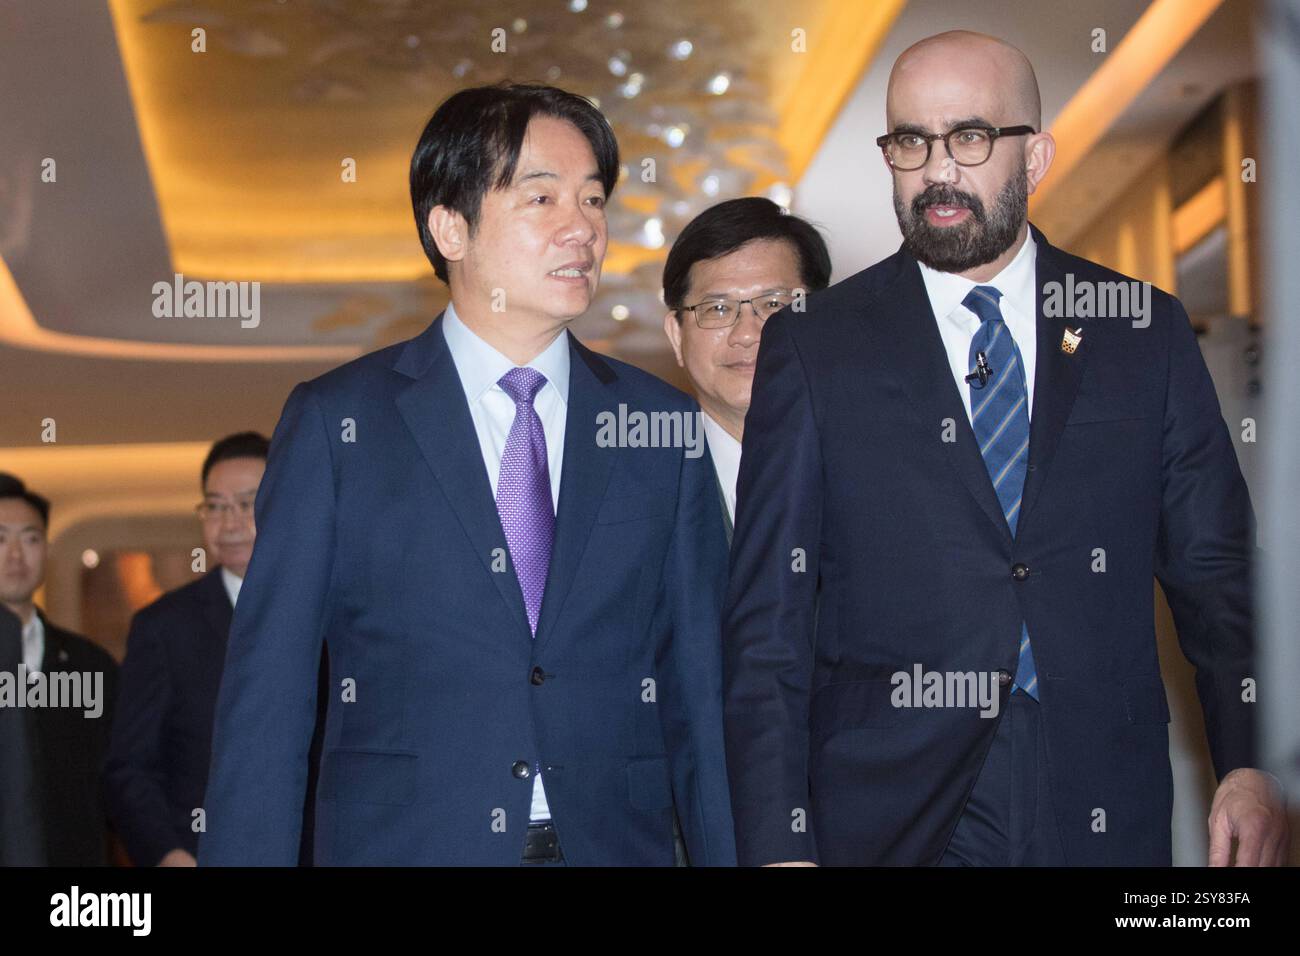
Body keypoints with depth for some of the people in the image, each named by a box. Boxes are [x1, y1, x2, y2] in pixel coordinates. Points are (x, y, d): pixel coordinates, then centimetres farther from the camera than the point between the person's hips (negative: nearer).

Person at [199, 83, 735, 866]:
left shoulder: (663, 425, 5)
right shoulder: (335, 424, 0)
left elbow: (699, 688, 6)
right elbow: (268, 693, -2)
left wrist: (727, 854, -1)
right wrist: (248, 853, -8)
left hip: (616, 841, 2)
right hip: (402, 839, -2)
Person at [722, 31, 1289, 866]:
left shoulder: (1148, 333, 5)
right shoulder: (812, 349, 1)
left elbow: (1219, 576, 6)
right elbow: (767, 623, -1)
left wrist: (1251, 767, -8)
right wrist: (777, 844, -8)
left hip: (1106, 821, 2)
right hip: (888, 821, -1)